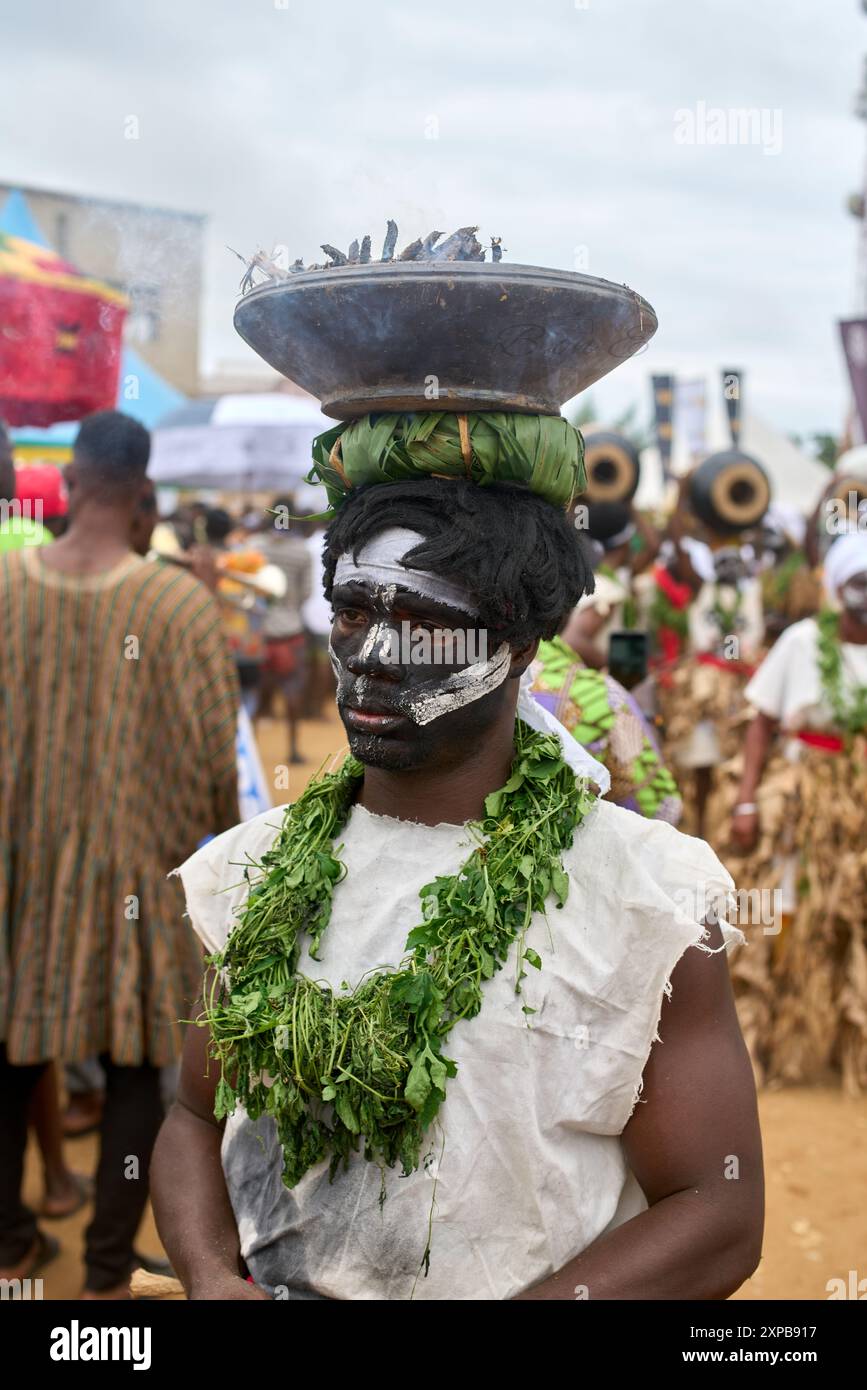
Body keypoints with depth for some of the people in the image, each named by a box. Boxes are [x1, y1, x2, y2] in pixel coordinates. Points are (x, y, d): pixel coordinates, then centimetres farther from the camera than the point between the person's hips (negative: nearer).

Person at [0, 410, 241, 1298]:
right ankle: (106, 1272, 19)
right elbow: (210, 755, -12)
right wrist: (225, 841, 7)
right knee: (131, 1068, 11)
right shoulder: (178, 602, -14)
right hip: (132, 864, -3)